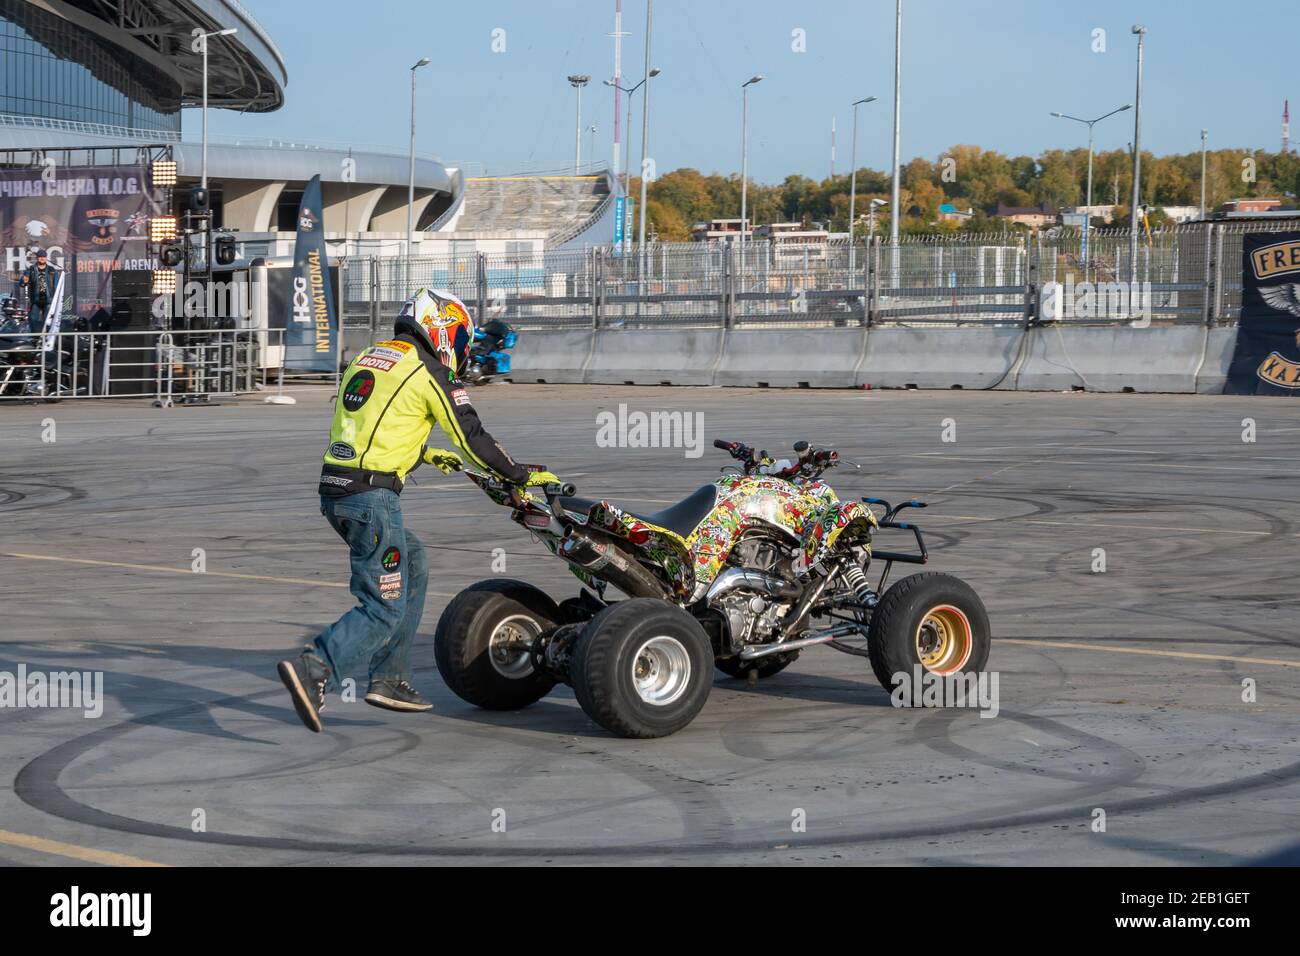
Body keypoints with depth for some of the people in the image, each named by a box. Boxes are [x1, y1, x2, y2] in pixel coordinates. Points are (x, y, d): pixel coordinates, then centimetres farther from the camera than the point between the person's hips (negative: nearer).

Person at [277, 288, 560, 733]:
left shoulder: (367, 358, 20)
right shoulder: (429, 370, -4)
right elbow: (471, 437, -3)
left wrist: (425, 453, 36)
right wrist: (523, 477, 7)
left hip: (334, 489, 9)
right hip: (372, 495, -9)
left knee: (413, 564, 22)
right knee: (386, 607, -5)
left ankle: (390, 679, 19)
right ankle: (313, 669, -23)